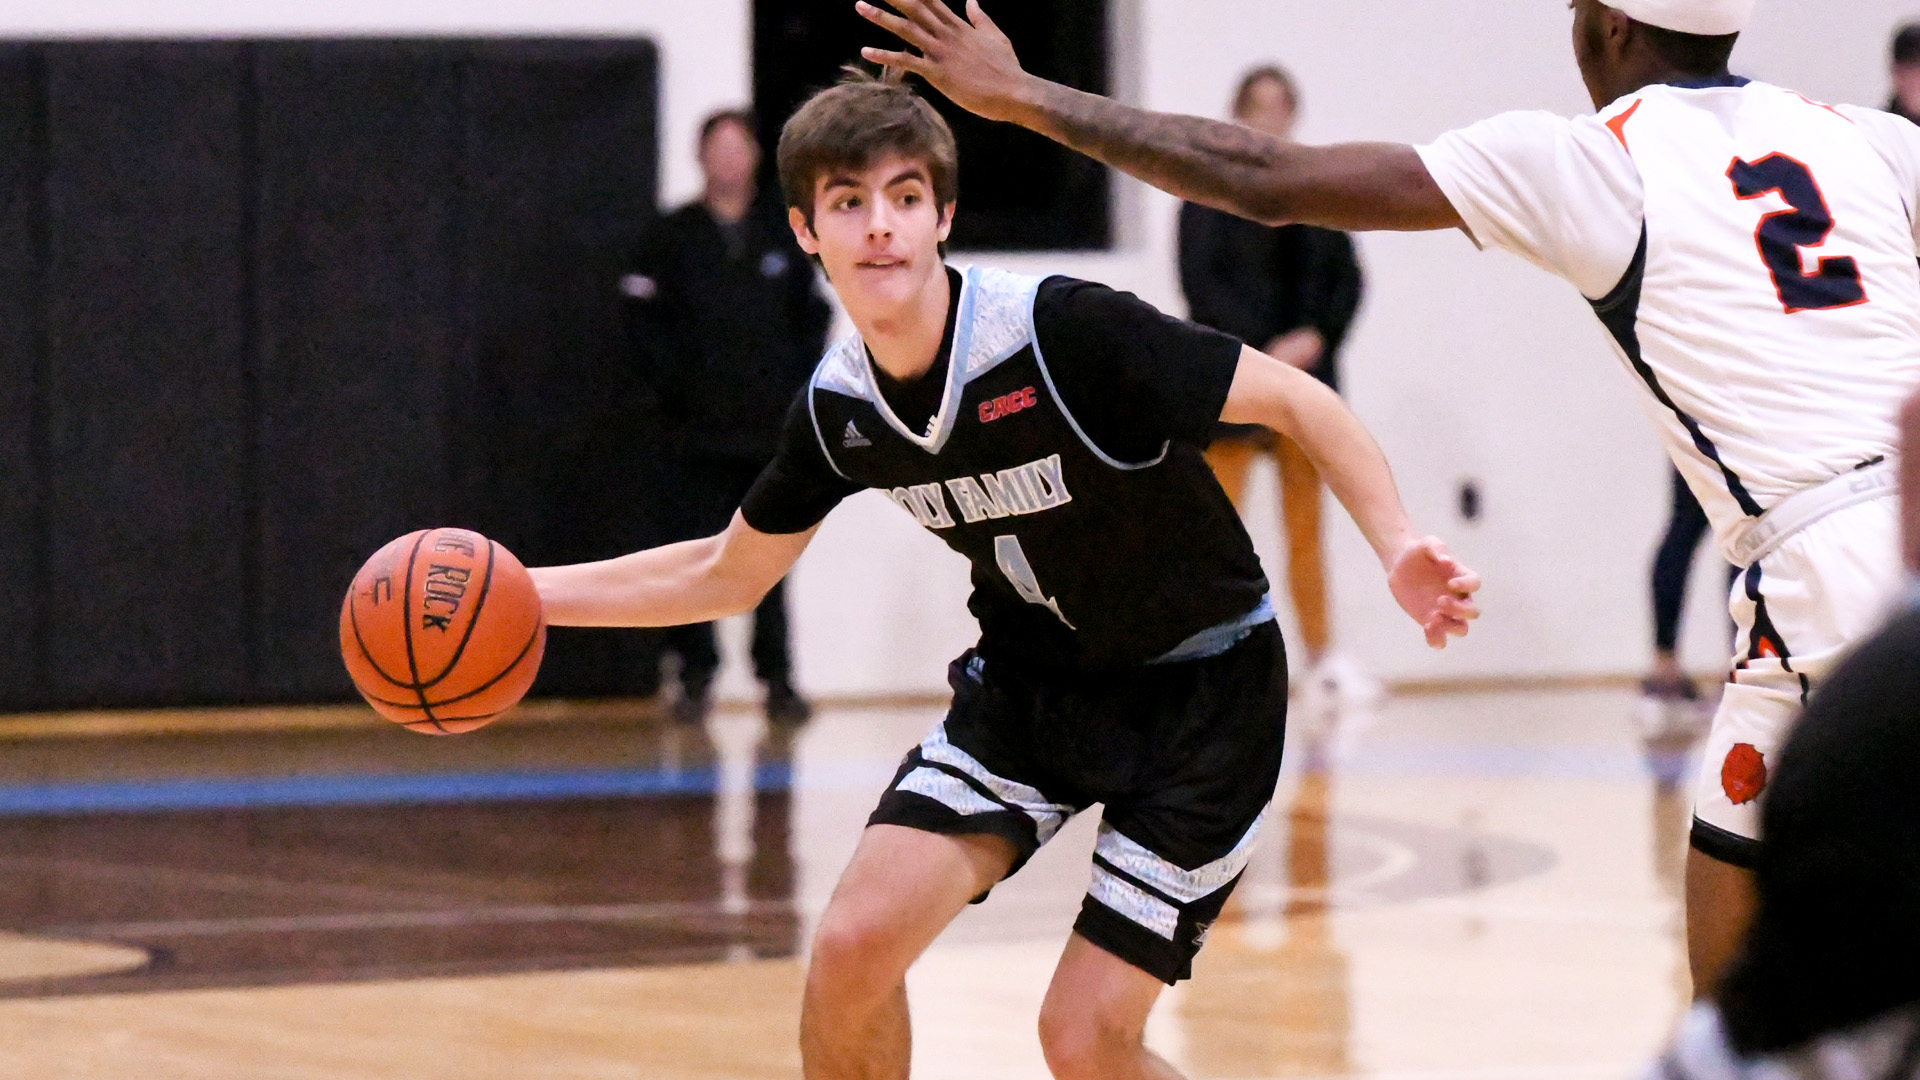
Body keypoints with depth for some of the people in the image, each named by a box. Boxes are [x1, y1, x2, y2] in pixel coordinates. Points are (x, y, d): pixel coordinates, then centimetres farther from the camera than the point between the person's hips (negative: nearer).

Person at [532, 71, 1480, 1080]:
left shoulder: (1060, 331, -26)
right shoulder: (838, 406, -7)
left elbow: (1296, 402, -20)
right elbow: (727, 575, 11)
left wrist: (1397, 548, -36)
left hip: (1199, 689, -5)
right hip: (1028, 683, 5)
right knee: (853, 942, -13)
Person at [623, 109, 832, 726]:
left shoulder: (784, 235, 10)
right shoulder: (672, 239, 4)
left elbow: (814, 315, 13)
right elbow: (644, 320, 2)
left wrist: (799, 384, 2)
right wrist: (673, 388, -7)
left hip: (773, 428, 1)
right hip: (700, 432, -1)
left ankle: (778, 679, 7)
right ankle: (696, 676, 4)